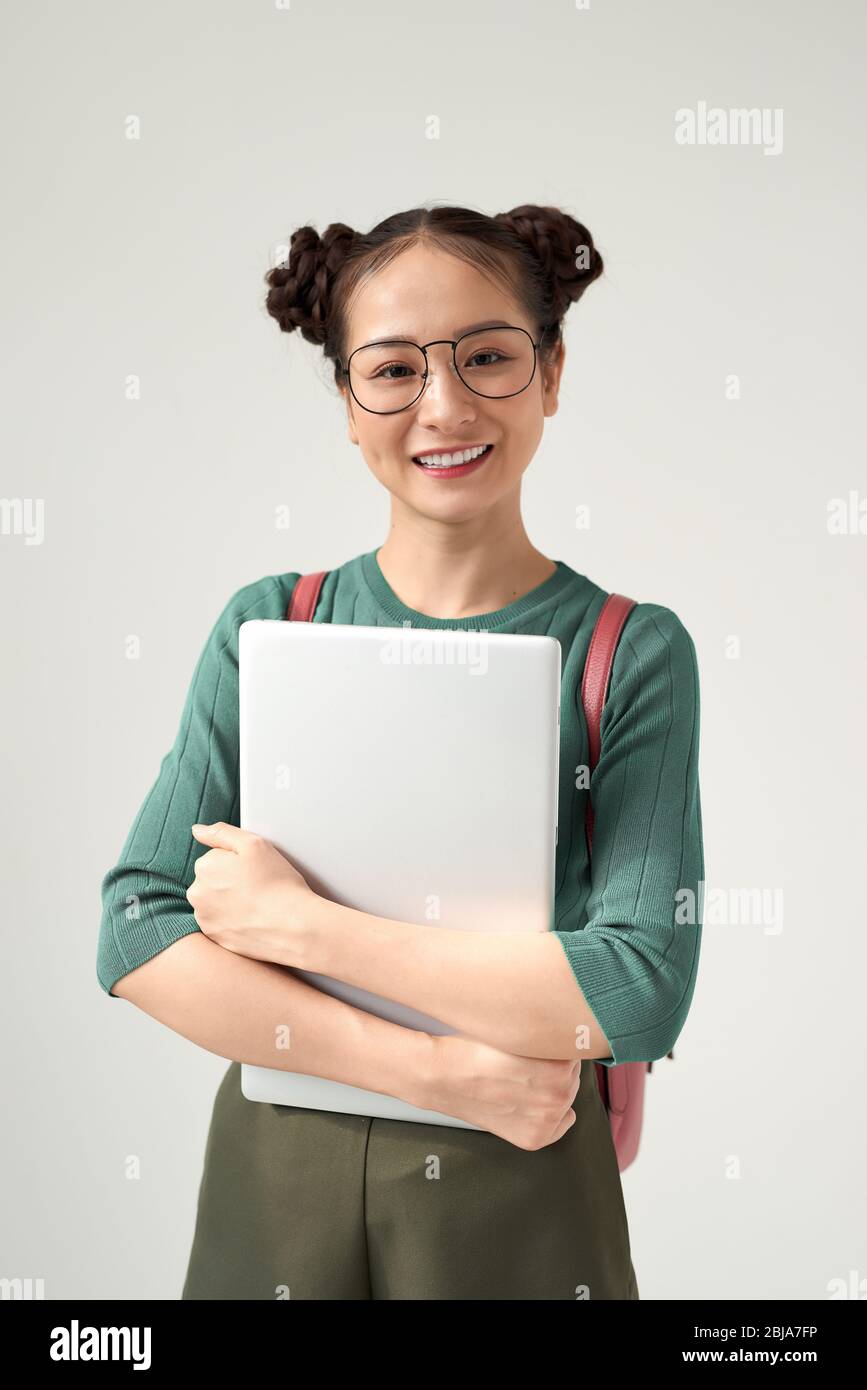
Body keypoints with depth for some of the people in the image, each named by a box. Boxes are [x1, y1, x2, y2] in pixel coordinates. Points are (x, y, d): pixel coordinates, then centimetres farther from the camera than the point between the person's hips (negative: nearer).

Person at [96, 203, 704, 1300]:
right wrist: (432, 1067, -20)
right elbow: (137, 934, -11)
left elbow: (642, 987, -19)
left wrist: (299, 922, -18)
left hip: (519, 1202, -1)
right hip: (275, 1179, 2)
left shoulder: (635, 652, -9)